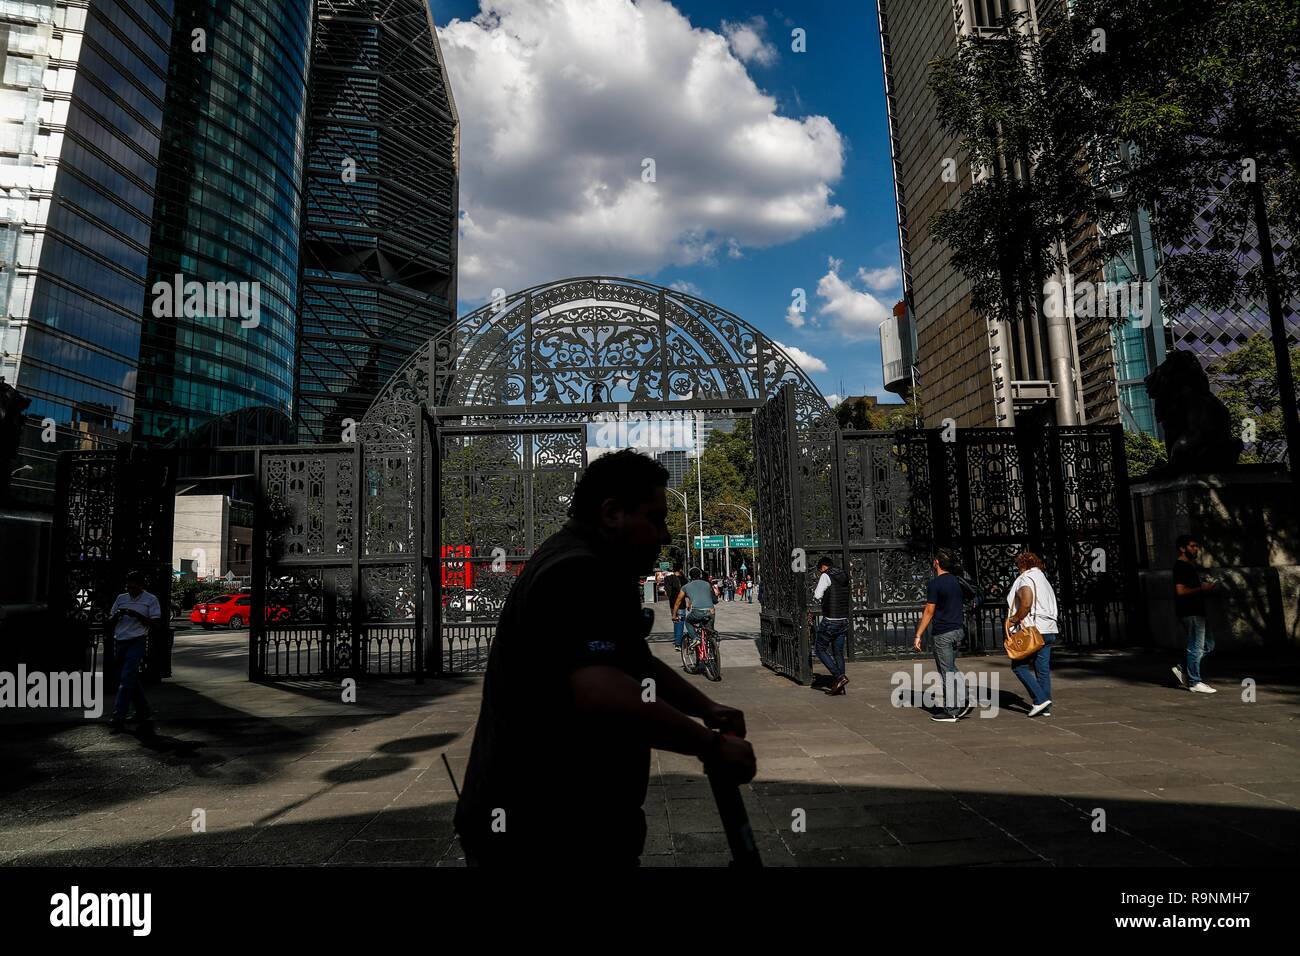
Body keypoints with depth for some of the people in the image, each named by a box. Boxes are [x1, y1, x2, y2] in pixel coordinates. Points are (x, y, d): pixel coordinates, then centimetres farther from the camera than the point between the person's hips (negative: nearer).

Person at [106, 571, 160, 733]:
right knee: (131, 680, 12)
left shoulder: (150, 599, -1)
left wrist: (137, 615, -18)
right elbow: (109, 622, 15)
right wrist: (117, 615, -7)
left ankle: (118, 718, -12)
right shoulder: (121, 598, 12)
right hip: (119, 642, 6)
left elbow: (155, 622, -6)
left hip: (136, 642, -6)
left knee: (127, 679, -12)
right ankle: (144, 712, 23)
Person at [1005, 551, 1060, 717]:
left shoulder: (1025, 579, -8)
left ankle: (1040, 699, -9)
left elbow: (1026, 605, -21)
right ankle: (1046, 707, 12)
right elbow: (1049, 607, 18)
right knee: (1043, 668, 10)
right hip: (1048, 630, 9)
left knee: (1019, 666, -1)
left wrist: (1013, 620, -10)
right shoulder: (1044, 580, 19)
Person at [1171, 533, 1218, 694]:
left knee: (1207, 644, 14)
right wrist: (1202, 589, -16)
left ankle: (1184, 670, 16)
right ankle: (1195, 682, 2)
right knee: (1196, 647, -5)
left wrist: (1206, 586, 9)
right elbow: (1181, 590, -21)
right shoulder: (1181, 566, -13)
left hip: (1195, 612, 10)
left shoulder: (1189, 566, 18)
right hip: (1190, 613, -10)